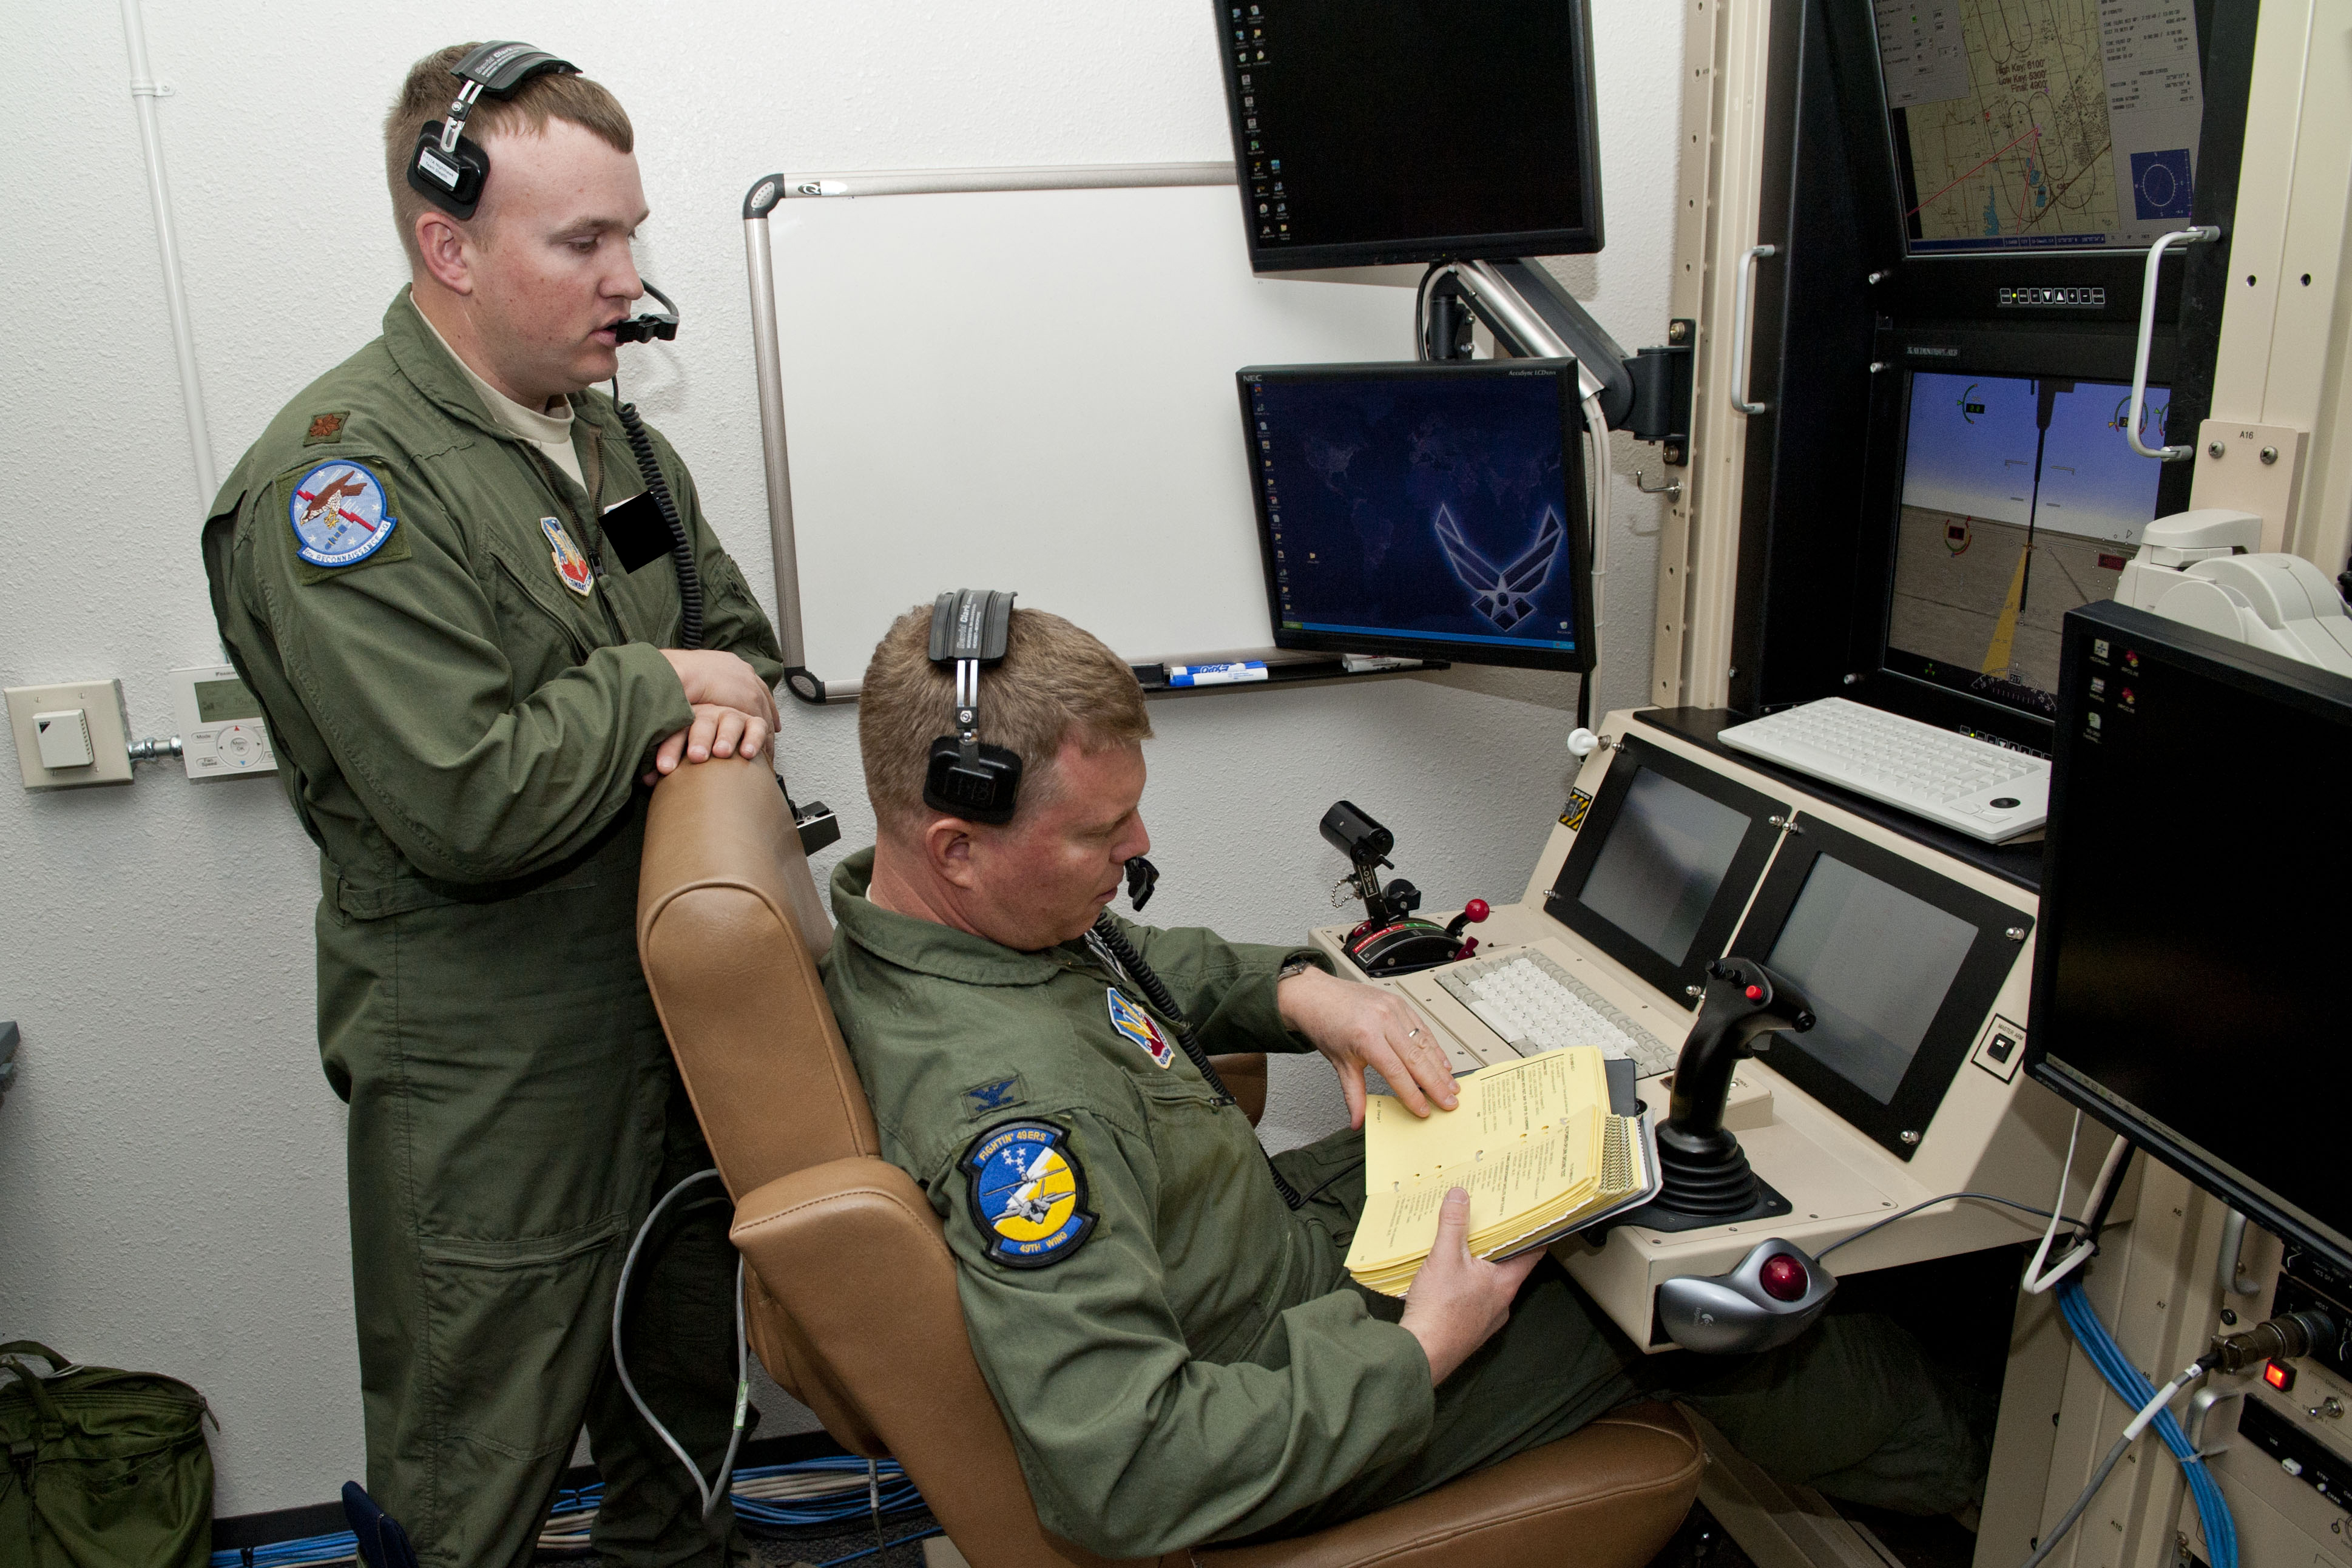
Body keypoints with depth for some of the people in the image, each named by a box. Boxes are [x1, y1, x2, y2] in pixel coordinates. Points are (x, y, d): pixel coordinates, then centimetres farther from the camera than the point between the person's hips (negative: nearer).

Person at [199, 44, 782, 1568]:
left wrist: (734, 694, -7)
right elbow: (469, 804, -28)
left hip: (677, 1024, 8)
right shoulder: (340, 479, -19)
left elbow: (738, 629, 16)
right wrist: (653, 686, -14)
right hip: (491, 1084, -7)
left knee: (686, 1394, 25)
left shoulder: (608, 433, 8)